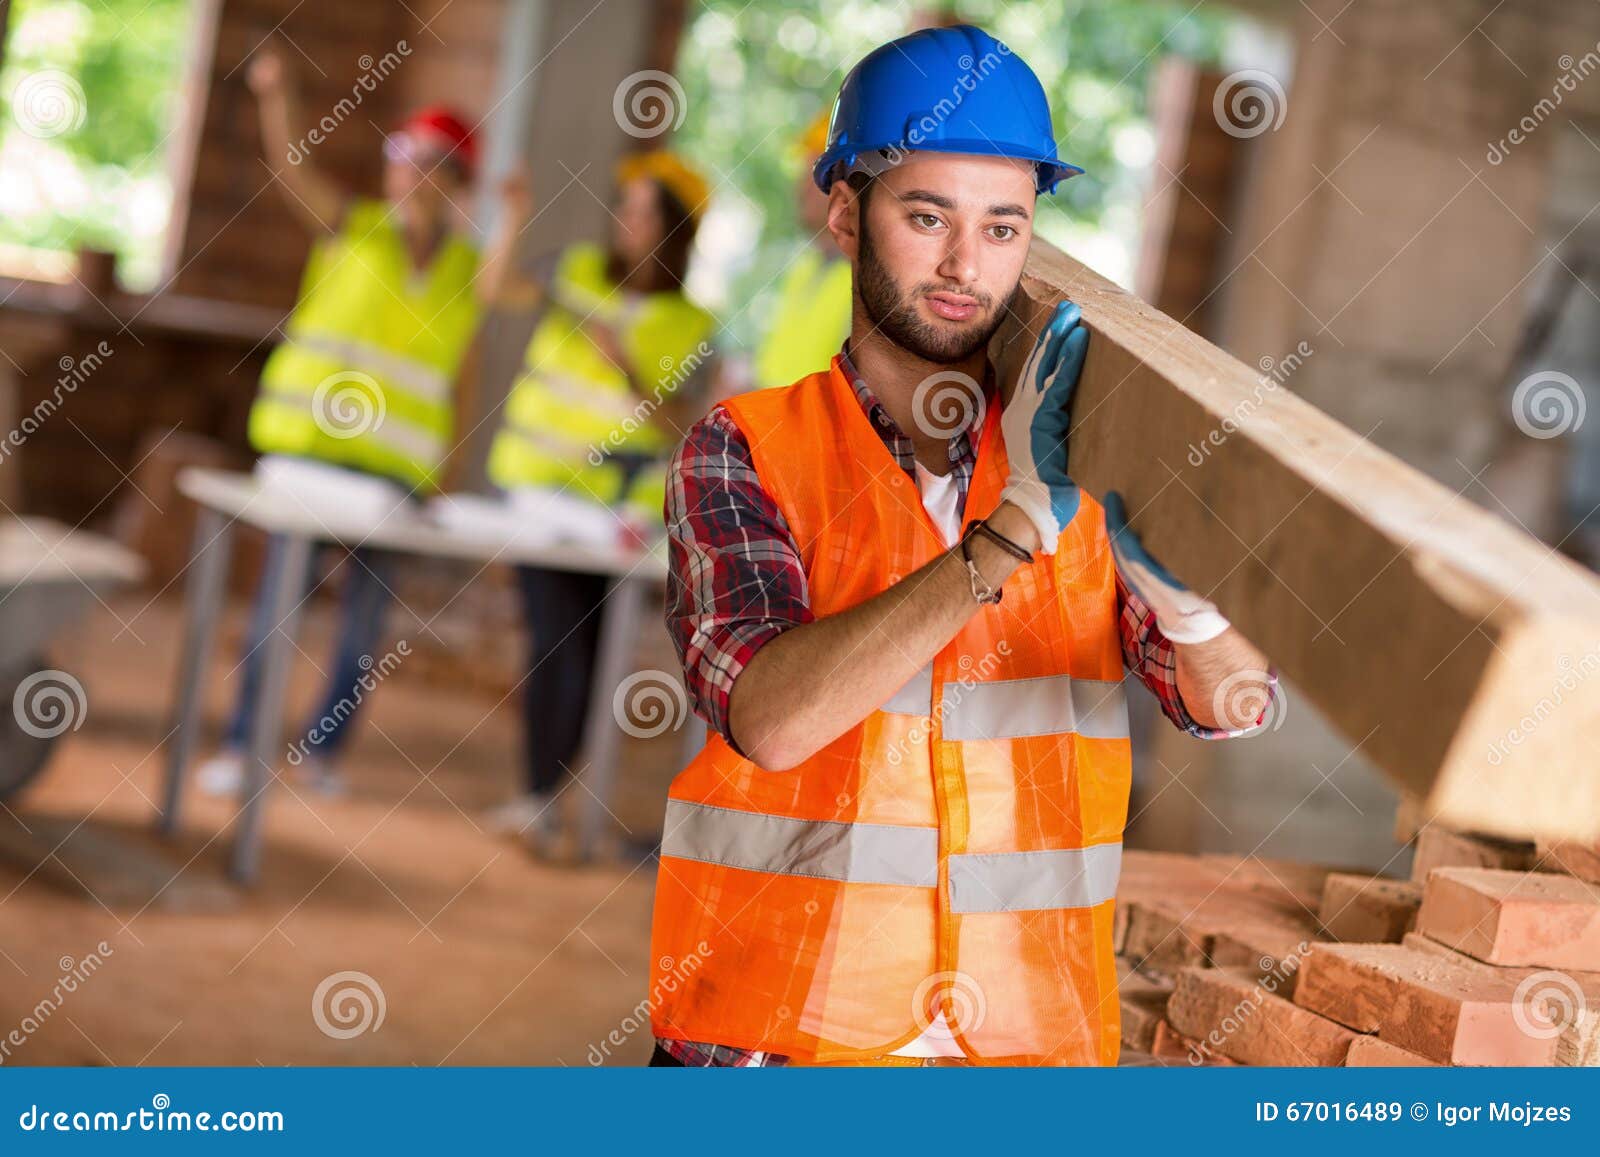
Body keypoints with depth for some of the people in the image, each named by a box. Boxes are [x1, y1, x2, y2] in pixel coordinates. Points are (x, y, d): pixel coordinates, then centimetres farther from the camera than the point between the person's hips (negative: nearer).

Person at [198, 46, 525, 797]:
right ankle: (241, 743, 7)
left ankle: (323, 747, 19)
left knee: (367, 614, 6)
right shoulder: (351, 226, 1)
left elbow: (460, 379, 7)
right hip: (309, 445, -2)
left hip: (397, 465, 2)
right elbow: (293, 165, -16)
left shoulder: (470, 270, 7)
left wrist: (445, 465, -3)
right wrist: (276, 97, -32)